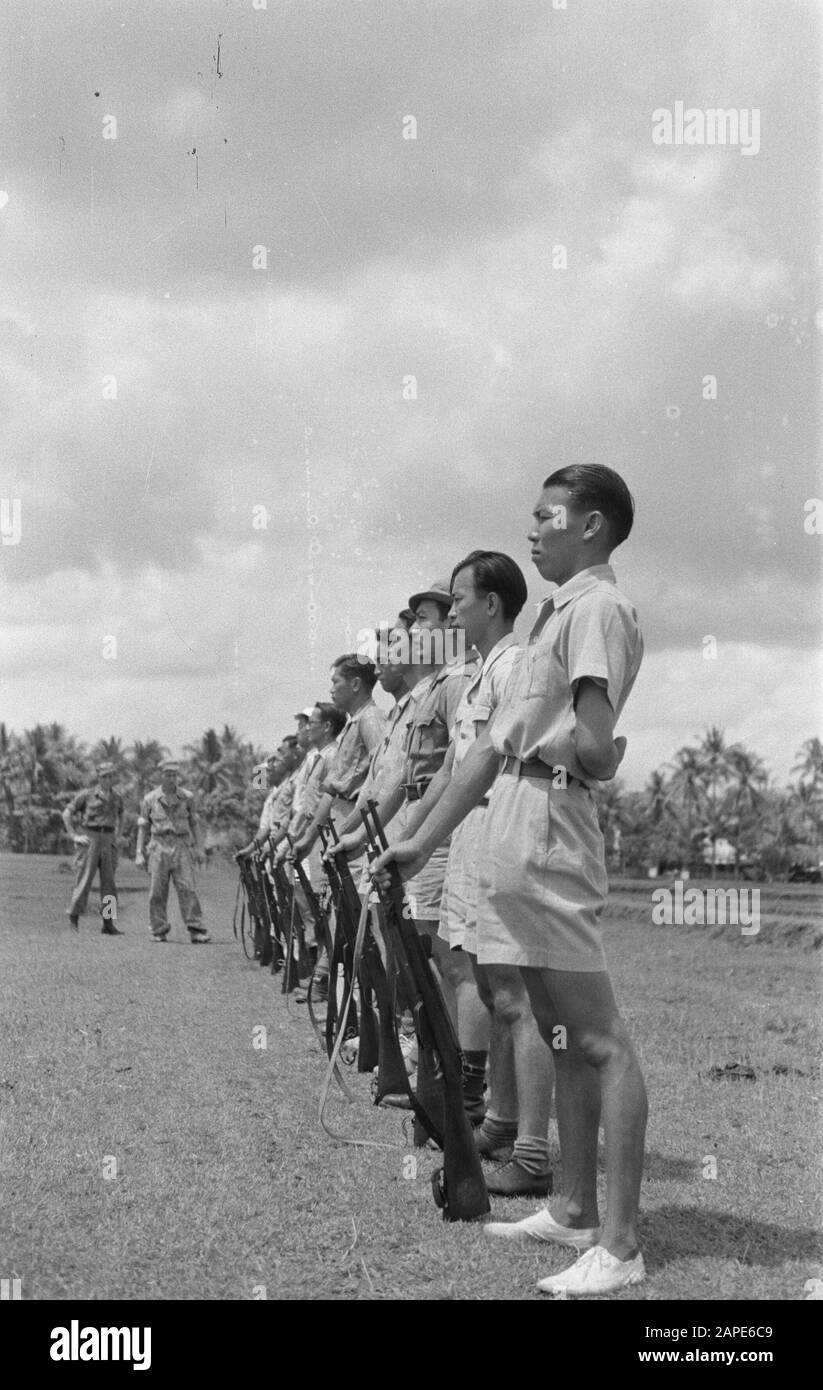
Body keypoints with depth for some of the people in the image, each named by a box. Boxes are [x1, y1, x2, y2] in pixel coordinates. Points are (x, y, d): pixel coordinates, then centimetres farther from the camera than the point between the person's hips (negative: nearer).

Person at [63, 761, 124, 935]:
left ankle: (108, 924, 2)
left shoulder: (117, 798, 11)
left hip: (108, 841, 4)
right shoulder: (87, 795, -2)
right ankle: (73, 917, 9)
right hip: (90, 840, -4)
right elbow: (67, 814, 1)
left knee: (109, 882, 0)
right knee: (84, 879, -5)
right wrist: (75, 836, -6)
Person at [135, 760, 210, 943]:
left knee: (187, 888, -10)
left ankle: (196, 931, -12)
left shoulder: (186, 797, 8)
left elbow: (194, 823, 12)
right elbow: (142, 827, 10)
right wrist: (139, 853, 4)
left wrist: (199, 848, 3)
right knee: (157, 891, 0)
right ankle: (159, 931, 11)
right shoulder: (150, 799, 6)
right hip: (159, 847, 0)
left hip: (181, 846, 0)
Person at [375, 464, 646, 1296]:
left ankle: (618, 1246, -9)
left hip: (549, 837, -10)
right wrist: (421, 844, 21)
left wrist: (543, 751, 0)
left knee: (599, 1041, -9)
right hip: (511, 840, 10)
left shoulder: (599, 607, -8)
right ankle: (574, 1212, 23)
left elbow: (596, 747, -21)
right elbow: (492, 746, 22)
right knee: (563, 1038, 15)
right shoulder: (554, 614, 20)